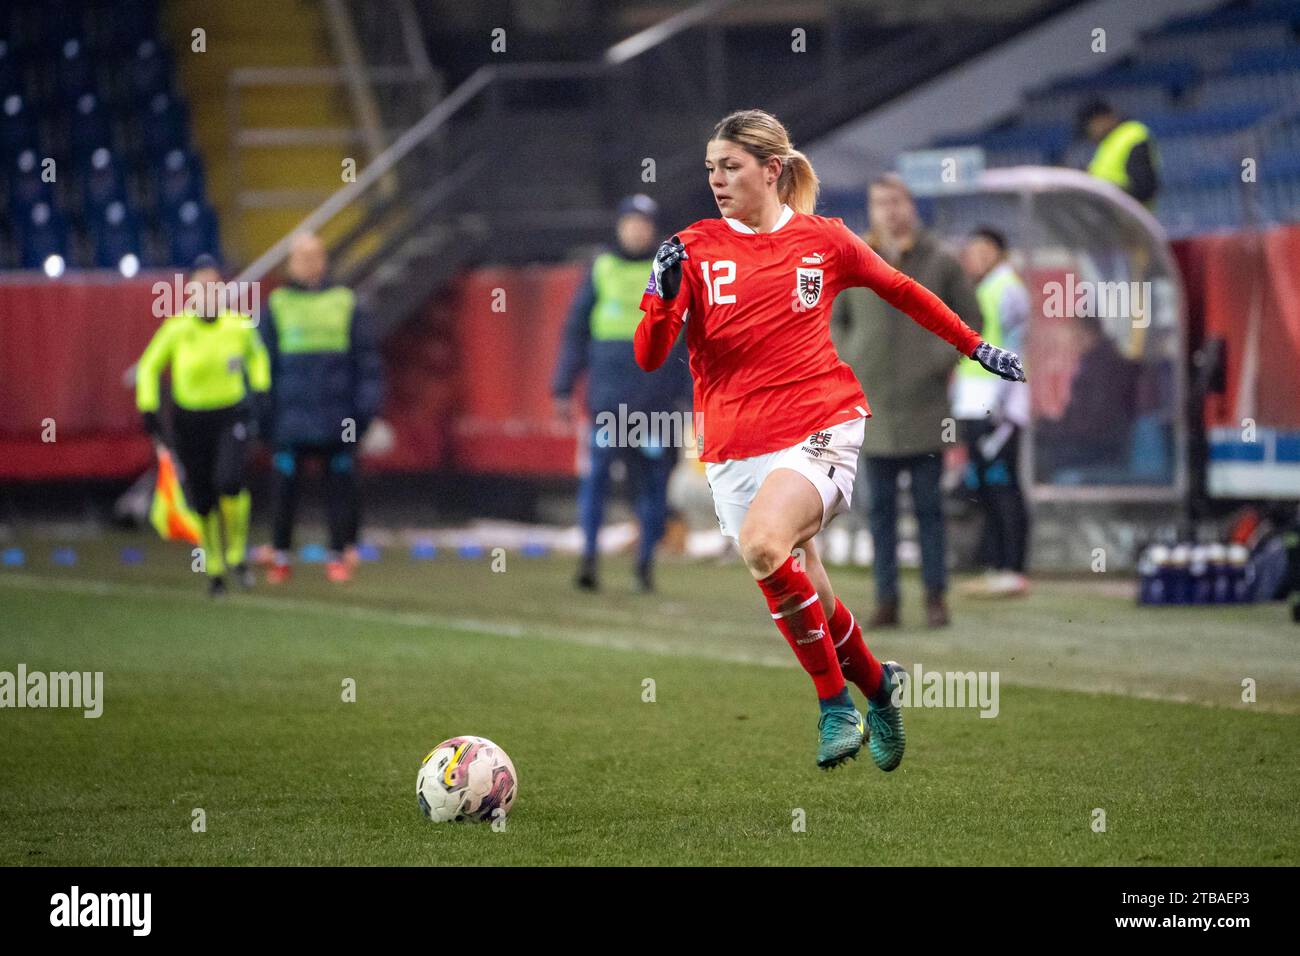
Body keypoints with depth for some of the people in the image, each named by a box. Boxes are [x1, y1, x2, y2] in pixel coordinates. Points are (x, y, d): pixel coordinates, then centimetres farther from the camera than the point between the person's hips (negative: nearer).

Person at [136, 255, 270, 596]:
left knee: (230, 482, -23)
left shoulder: (239, 327, -5)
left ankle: (237, 554, -1)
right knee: (203, 499, 1)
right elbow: (149, 366, 5)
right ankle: (214, 567, 20)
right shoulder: (177, 329, -9)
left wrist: (260, 387, 7)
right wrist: (148, 408, -2)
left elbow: (257, 354, 19)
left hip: (231, 416, 0)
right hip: (190, 420, 0)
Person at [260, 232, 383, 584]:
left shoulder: (344, 303, 8)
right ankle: (281, 556, 10)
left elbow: (366, 357, 8)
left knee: (340, 487, 2)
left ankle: (339, 555, 10)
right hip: (291, 419, 0)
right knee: (284, 487, 0)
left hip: (337, 419, 0)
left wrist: (367, 404, -1)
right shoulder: (277, 305, 8)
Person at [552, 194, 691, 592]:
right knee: (598, 470, -12)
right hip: (608, 391, 0)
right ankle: (588, 556, -14)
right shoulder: (601, 269, 9)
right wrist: (564, 388, 9)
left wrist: (691, 394, 4)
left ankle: (646, 560, 10)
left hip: (656, 392, 0)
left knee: (653, 478, 0)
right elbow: (575, 331, 13)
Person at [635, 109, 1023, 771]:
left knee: (762, 543, -30)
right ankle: (878, 687, 38)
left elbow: (901, 290, 20)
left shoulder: (823, 241, 2)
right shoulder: (696, 248, 2)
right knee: (804, 605, 8)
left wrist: (975, 348, 25)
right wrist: (662, 293, -22)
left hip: (821, 431, -3)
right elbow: (649, 357, -4)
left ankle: (835, 701, -13)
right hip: (734, 449, 3)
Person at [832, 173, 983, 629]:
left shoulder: (941, 263, 2)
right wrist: (848, 363, 0)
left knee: (929, 507, 2)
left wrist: (943, 360, -6)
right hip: (873, 407, 1)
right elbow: (830, 320, 14)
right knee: (880, 510, 3)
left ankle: (936, 598, 6)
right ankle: (886, 600, 7)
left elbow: (970, 319, 8)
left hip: (925, 408, -1)